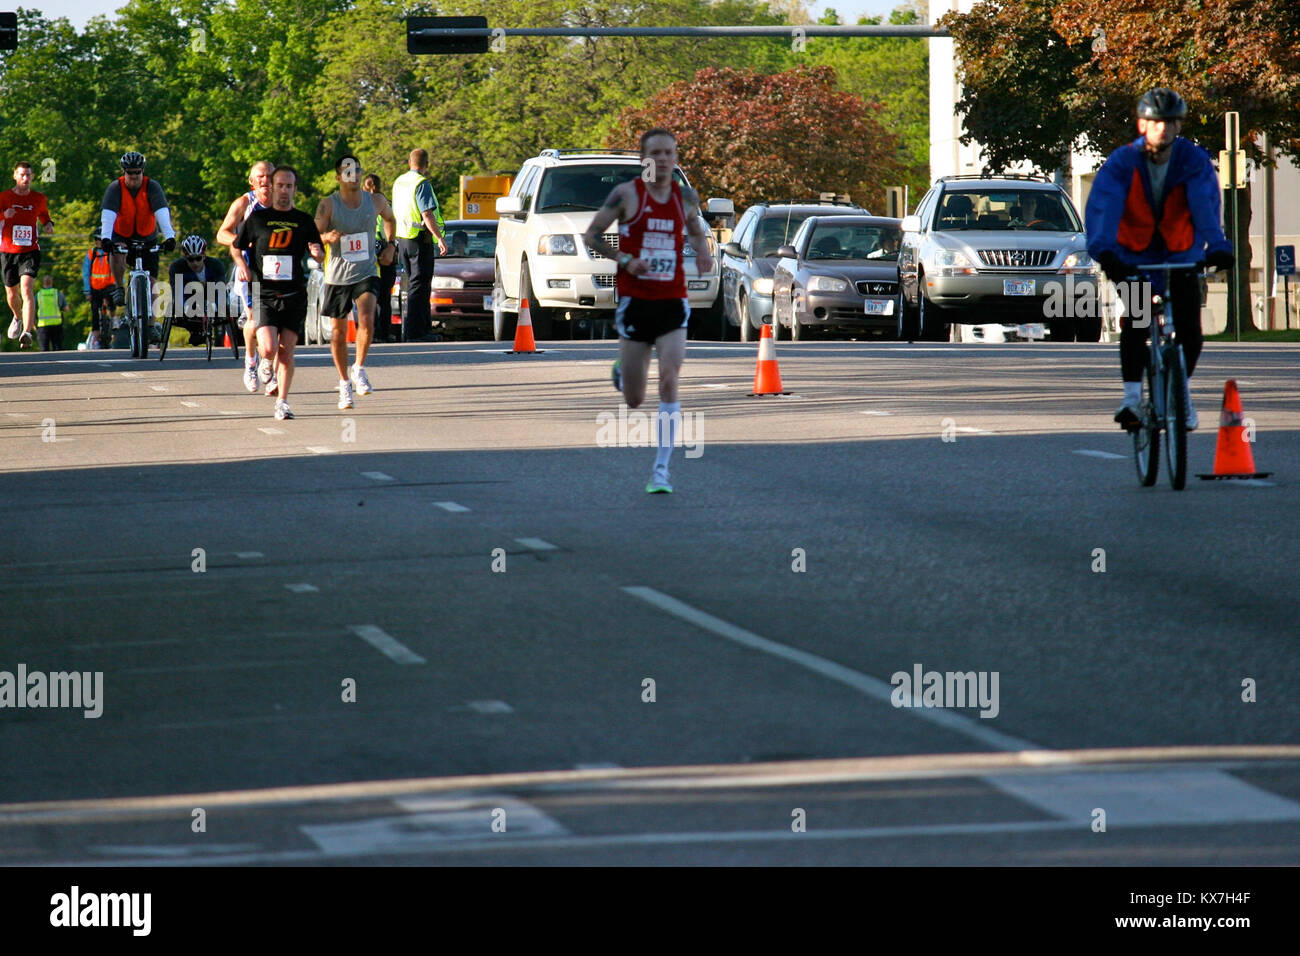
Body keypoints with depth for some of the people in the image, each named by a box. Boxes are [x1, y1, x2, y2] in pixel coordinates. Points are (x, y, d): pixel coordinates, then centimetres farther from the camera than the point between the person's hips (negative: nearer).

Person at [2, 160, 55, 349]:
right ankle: (18, 317, 48)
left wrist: (49, 224, 0)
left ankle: (27, 332, -26)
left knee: (27, 289, -19)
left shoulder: (39, 198, 4)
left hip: (30, 251, -1)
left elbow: (44, 214, 22)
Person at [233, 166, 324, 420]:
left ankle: (282, 402, 5)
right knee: (268, 349, -14)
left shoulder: (303, 221, 9)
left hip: (294, 294, 1)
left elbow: (319, 256, 11)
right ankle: (264, 363, 21)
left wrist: (317, 253, -13)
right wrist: (244, 266, -7)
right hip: (264, 294, -1)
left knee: (286, 351, -3)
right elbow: (236, 247, 12)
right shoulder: (257, 218, 5)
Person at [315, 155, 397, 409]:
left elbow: (389, 219, 25)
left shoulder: (375, 201, 2)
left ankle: (358, 370, -5)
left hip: (366, 272, 1)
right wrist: (327, 238, -35)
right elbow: (315, 235, -15)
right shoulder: (328, 204, -6)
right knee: (338, 333, 5)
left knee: (366, 321, -23)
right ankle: (344, 384, 20)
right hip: (337, 275, -1)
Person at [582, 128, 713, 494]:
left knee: (669, 384, -15)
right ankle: (622, 372, 44)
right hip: (635, 301, -1)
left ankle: (661, 470, -10)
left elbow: (697, 230, 25)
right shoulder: (626, 194, -4)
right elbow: (592, 236, 1)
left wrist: (702, 251, 3)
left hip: (673, 302, 1)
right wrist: (625, 260, -13)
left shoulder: (686, 197, 6)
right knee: (634, 400, 5)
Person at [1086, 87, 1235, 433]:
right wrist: (1103, 250, -47)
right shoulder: (1121, 163, -16)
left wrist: (1217, 247, -43)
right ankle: (1132, 397, -12)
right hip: (1134, 256, -1)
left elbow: (1206, 206, -25)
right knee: (1134, 326, -22)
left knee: (1190, 333, -10)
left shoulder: (1194, 161, -13)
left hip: (1181, 256, 1)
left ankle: (1182, 391, 15)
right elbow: (1103, 207, -29)